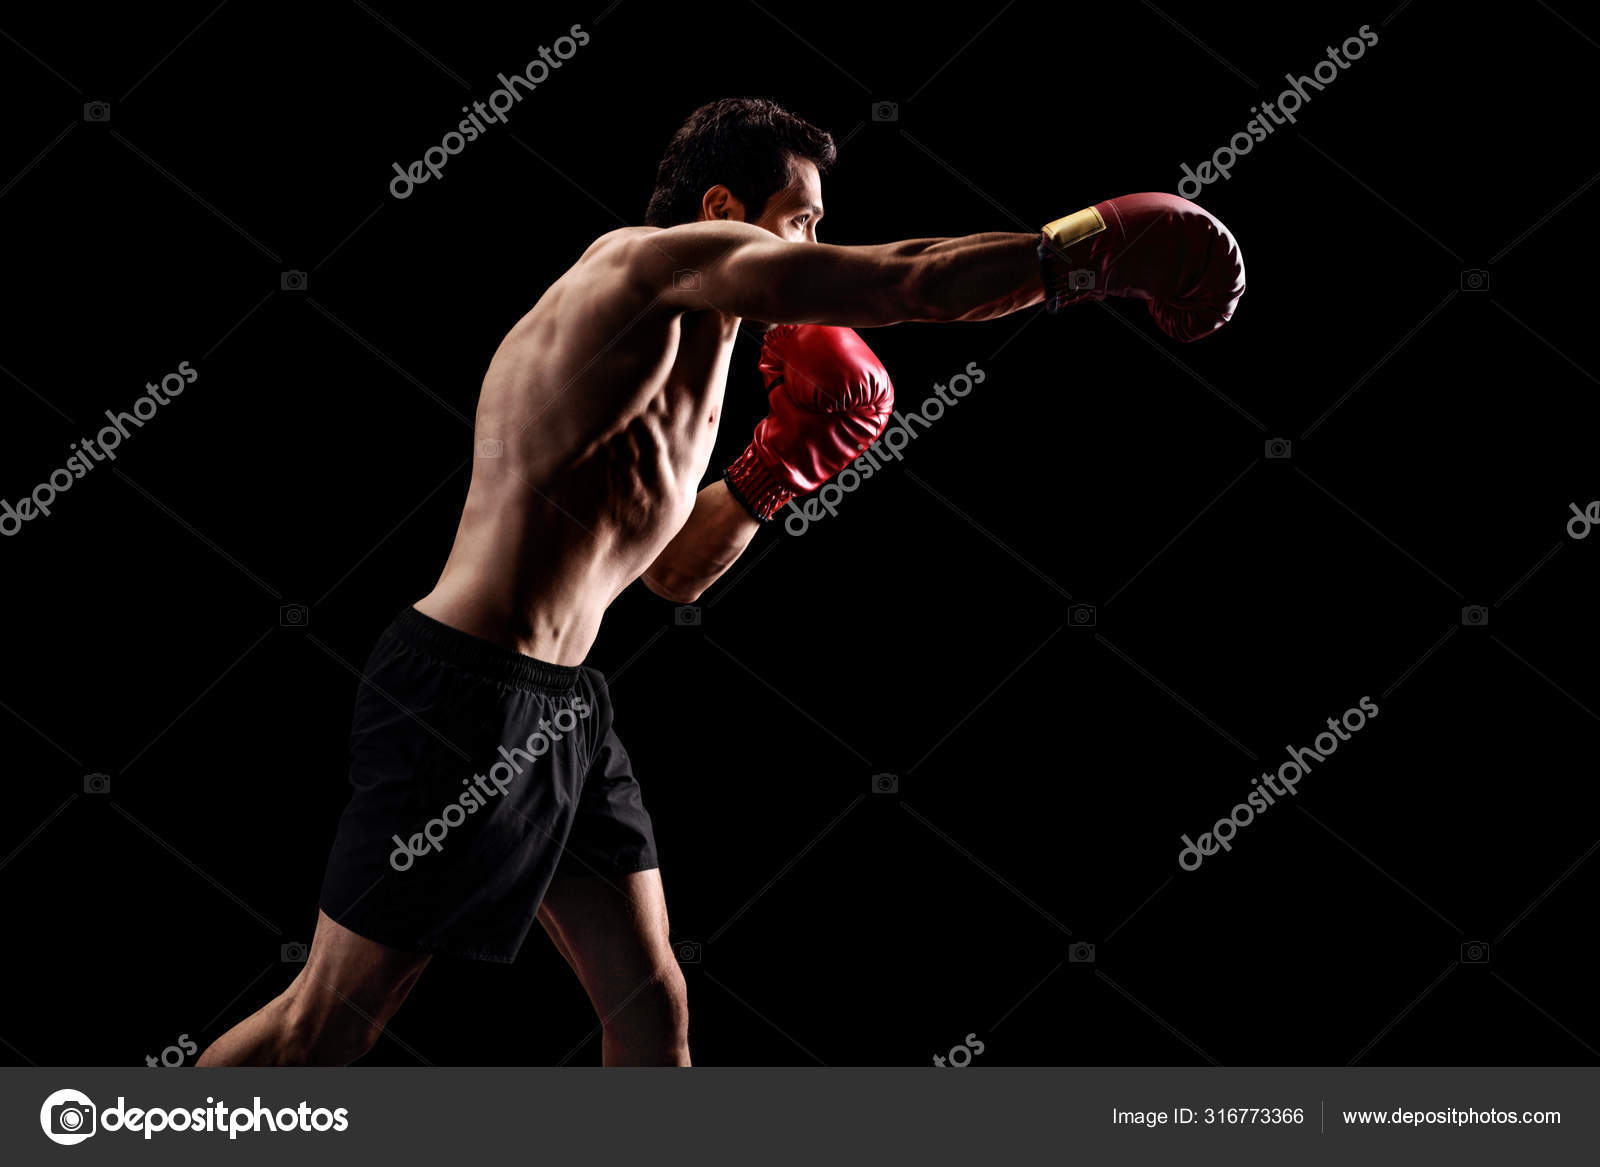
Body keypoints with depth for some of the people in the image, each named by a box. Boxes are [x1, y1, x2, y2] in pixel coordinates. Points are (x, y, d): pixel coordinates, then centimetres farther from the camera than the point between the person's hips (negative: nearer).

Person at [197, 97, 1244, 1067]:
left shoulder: (687, 358, 19)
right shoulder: (660, 255, -9)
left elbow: (673, 570, 26)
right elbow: (917, 282, -18)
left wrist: (779, 468, 14)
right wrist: (1100, 248, -9)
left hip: (563, 709, 10)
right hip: (469, 698, -10)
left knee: (652, 1006, 13)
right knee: (328, 1026, 1)